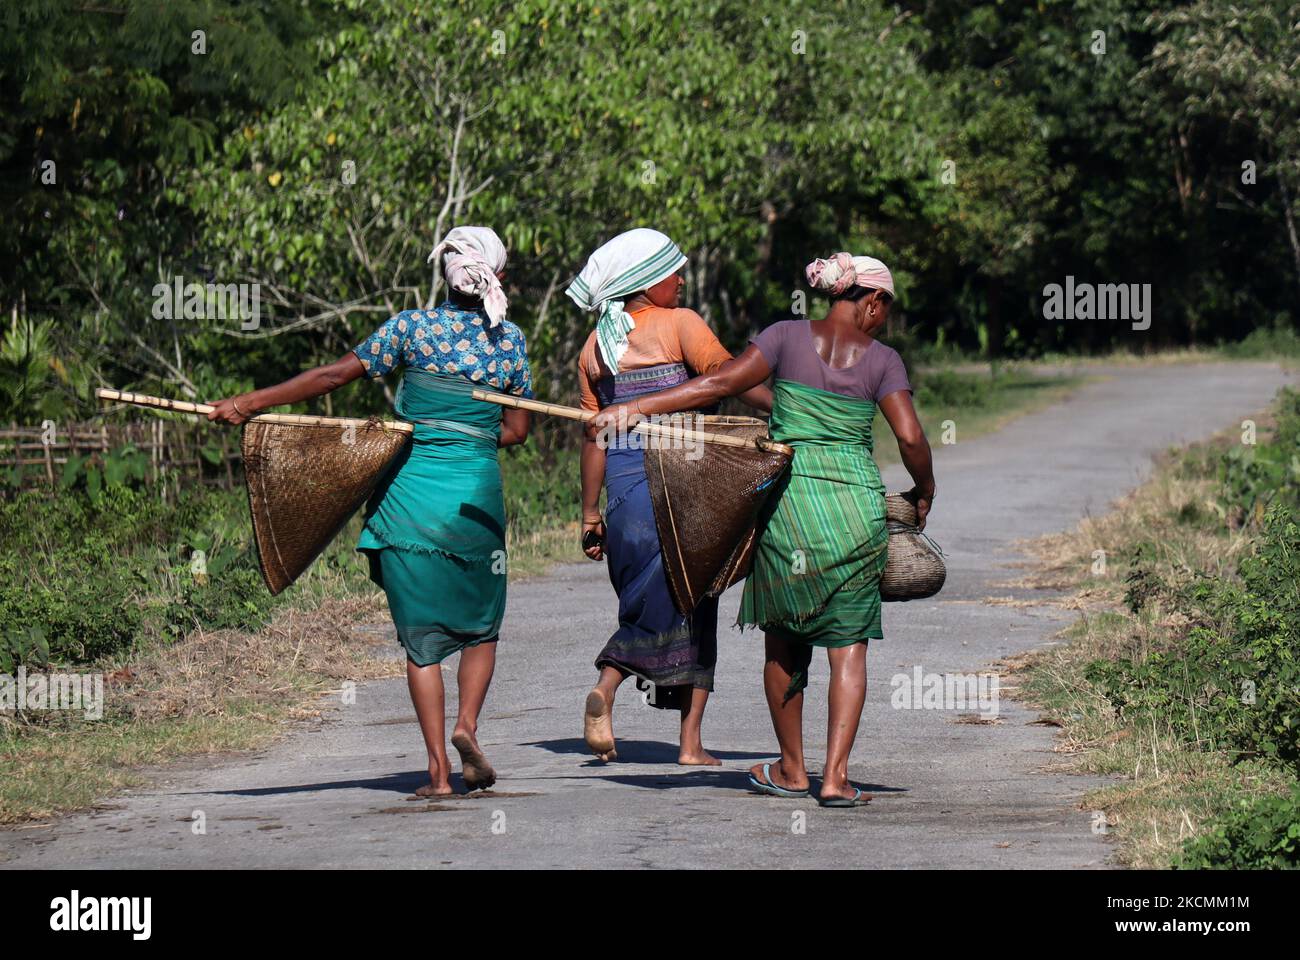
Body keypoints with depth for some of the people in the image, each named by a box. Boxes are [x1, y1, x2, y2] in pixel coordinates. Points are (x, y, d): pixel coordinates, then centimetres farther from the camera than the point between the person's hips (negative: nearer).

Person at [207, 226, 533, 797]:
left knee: (421, 633, 5)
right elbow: (517, 429, 8)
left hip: (410, 490, -1)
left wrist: (249, 403, -3)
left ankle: (438, 767, -1)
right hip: (476, 493, 1)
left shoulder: (414, 326, -3)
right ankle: (467, 725, -6)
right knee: (480, 626, 18)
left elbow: (335, 375, -6)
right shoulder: (509, 341, 3)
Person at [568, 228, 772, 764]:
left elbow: (594, 434, 11)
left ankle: (607, 686, -11)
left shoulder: (596, 346, 11)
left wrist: (590, 511, 14)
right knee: (691, 606, 4)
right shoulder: (679, 325, -3)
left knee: (646, 603, 16)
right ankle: (691, 742, 2)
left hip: (623, 482, 4)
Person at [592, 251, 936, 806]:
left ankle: (791, 770, 23)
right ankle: (835, 776, -5)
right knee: (848, 645, 4)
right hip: (856, 507, -1)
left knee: (784, 641, 15)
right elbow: (910, 437, -6)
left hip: (788, 500, 1)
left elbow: (723, 382, -6)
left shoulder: (789, 337, 2)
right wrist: (924, 490, 13)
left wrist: (636, 407, -5)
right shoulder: (880, 359, 2)